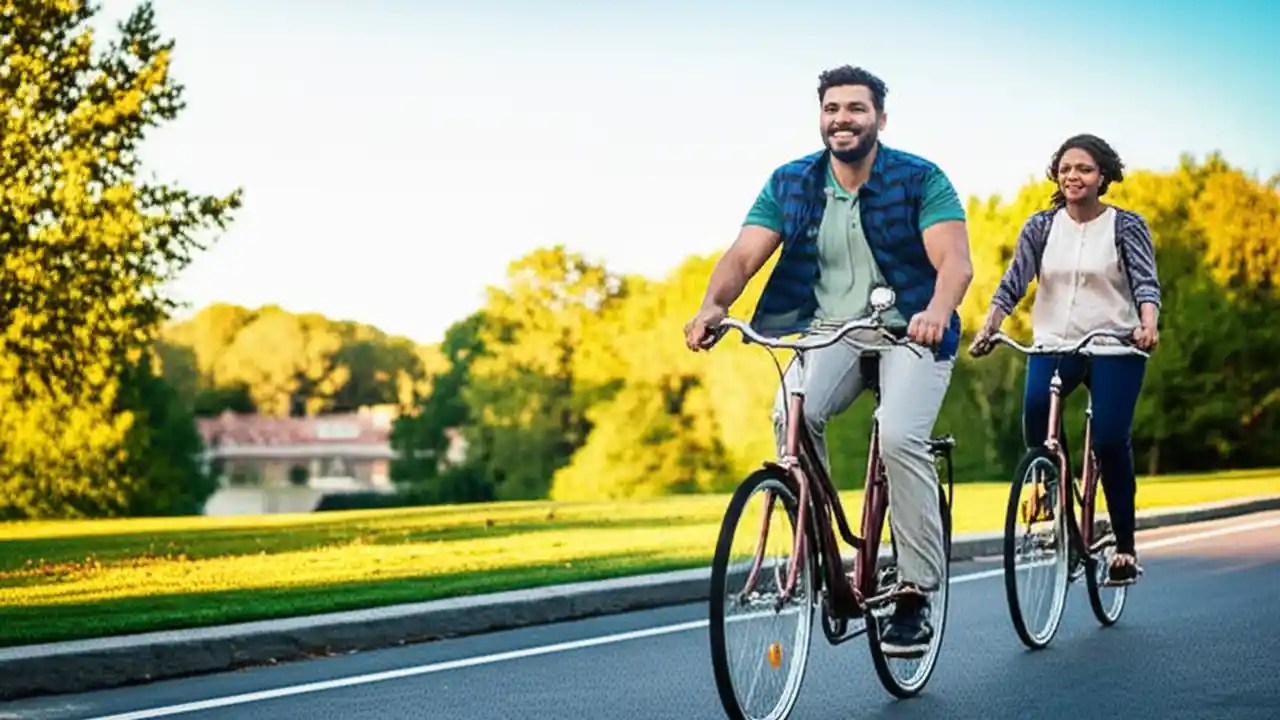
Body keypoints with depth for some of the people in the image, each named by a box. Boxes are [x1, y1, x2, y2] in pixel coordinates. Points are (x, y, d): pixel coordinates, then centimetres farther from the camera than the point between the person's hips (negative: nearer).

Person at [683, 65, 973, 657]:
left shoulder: (920, 180, -6)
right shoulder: (790, 184, 3)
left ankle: (916, 594, -14)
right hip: (830, 332, 3)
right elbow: (744, 254, -6)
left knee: (900, 437, -27)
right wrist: (713, 305, -28)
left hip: (910, 333, -2)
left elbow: (954, 259, -19)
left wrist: (937, 312, -41)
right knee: (793, 415, -27)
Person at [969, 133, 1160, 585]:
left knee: (1110, 441, -13)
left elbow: (1146, 281, -11)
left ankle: (1125, 547, 4)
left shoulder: (1126, 226, 1)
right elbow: (1012, 283, 1)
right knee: (1036, 406, -28)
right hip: (1054, 345, 2)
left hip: (1114, 349, -2)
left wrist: (1148, 325, -31)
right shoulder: (1041, 226, 8)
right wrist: (988, 328, -15)